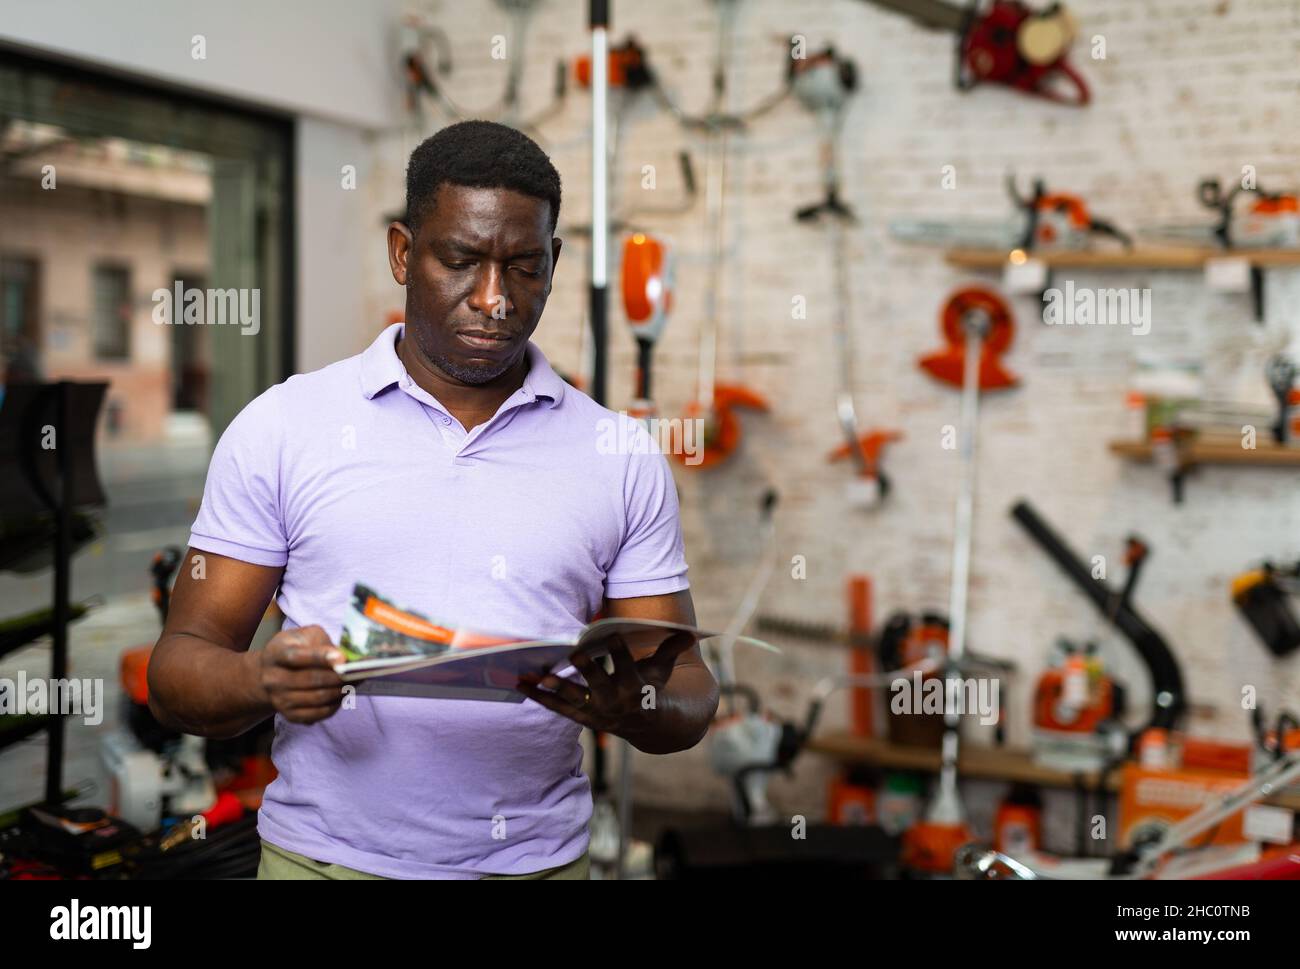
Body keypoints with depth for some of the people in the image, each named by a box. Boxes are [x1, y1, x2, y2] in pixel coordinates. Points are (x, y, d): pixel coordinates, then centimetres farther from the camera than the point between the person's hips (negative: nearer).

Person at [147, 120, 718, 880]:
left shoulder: (622, 458, 2)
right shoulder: (283, 428, -1)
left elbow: (689, 687, 4)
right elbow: (181, 669, -1)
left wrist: (636, 708, -19)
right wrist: (264, 683, -22)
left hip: (537, 859, 3)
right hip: (326, 857, -2)